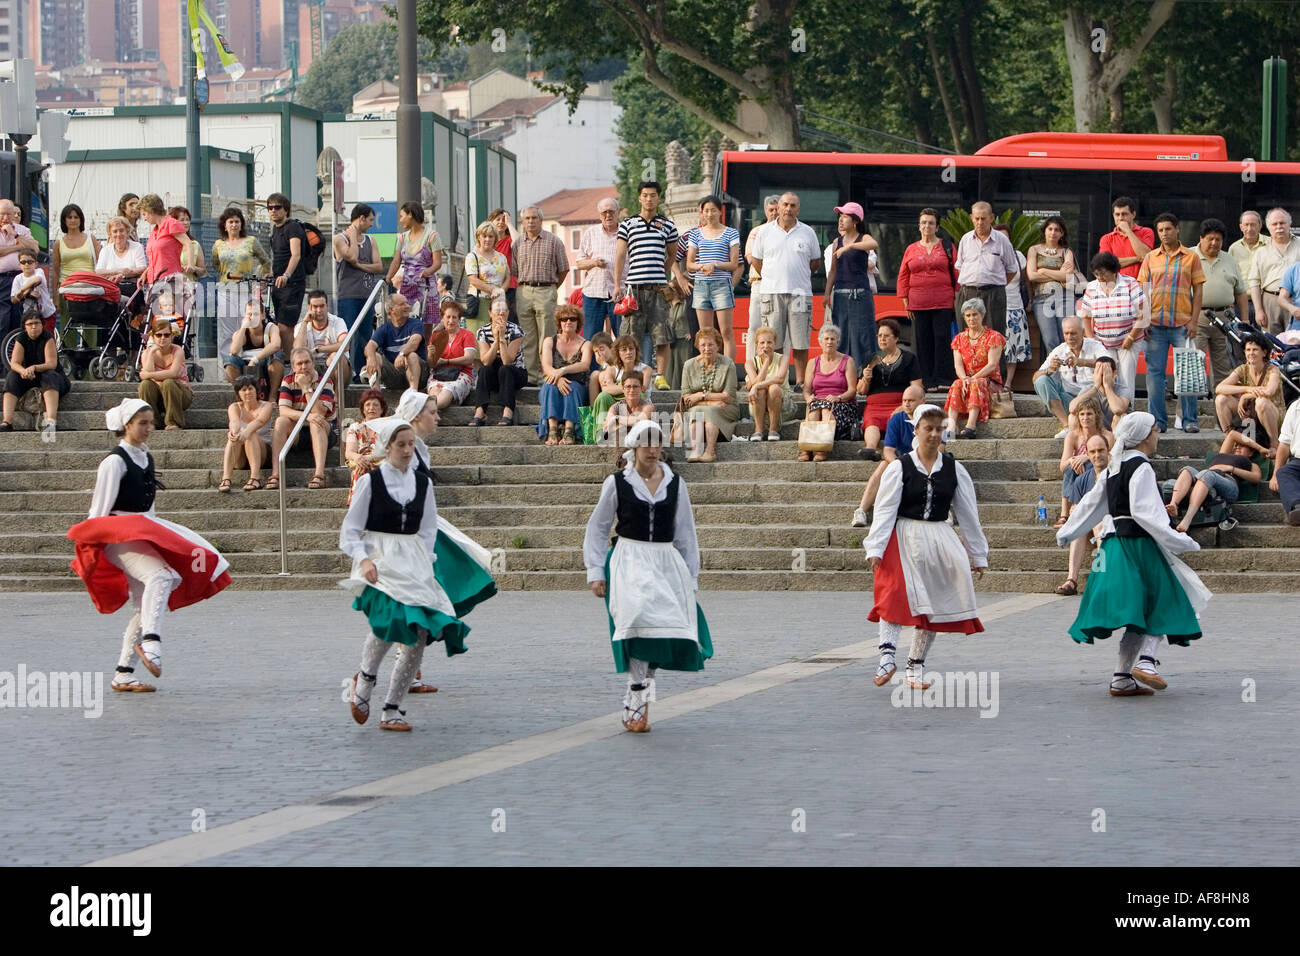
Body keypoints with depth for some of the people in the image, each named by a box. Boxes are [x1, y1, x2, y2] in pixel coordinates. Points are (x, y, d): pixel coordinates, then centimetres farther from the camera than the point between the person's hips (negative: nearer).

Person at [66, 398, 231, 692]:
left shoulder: (146, 458, 17)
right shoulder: (115, 461, -8)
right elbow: (100, 509, -9)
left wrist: (154, 535, 26)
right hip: (118, 535, -9)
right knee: (159, 575, -33)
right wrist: (91, 547, -10)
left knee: (145, 605, 4)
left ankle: (123, 675, 8)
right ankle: (150, 640, -50)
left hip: (144, 533, 9)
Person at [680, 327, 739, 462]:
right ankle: (695, 450, -50)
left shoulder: (727, 364, -1)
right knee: (697, 411, -32)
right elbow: (686, 398, 0)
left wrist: (702, 396, -8)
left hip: (725, 411, -2)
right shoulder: (689, 365, 6)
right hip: (697, 408, 2)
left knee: (711, 411, -34)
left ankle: (710, 450, -48)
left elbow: (728, 397, -6)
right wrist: (710, 402, -14)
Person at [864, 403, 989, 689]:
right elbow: (885, 510, -5)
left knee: (933, 605, 4)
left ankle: (916, 666, 15)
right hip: (904, 539, -4)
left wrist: (978, 555, 14)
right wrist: (876, 548, -15)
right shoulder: (900, 467, -1)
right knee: (895, 591, -25)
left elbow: (967, 514, 12)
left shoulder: (954, 469, 7)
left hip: (940, 542, 4)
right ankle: (887, 655, -33)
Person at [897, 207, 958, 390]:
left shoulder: (947, 247, 8)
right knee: (922, 341, -1)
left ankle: (944, 380, -7)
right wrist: (906, 303, 6)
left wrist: (957, 298, -2)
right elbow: (903, 277, 13)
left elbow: (957, 273, 6)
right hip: (918, 304, 2)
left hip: (943, 303, -2)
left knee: (942, 338, -8)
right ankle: (927, 381, 2)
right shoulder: (911, 250, 12)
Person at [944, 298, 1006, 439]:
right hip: (967, 379, 3)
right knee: (957, 385, -31)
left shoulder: (993, 336, 3)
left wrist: (973, 378, -22)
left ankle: (970, 426, -52)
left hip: (989, 381, -3)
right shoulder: (959, 339, 15)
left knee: (976, 384, -37)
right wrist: (964, 378, -20)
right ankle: (951, 425, -51)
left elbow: (992, 364, -9)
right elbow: (958, 364, 3)